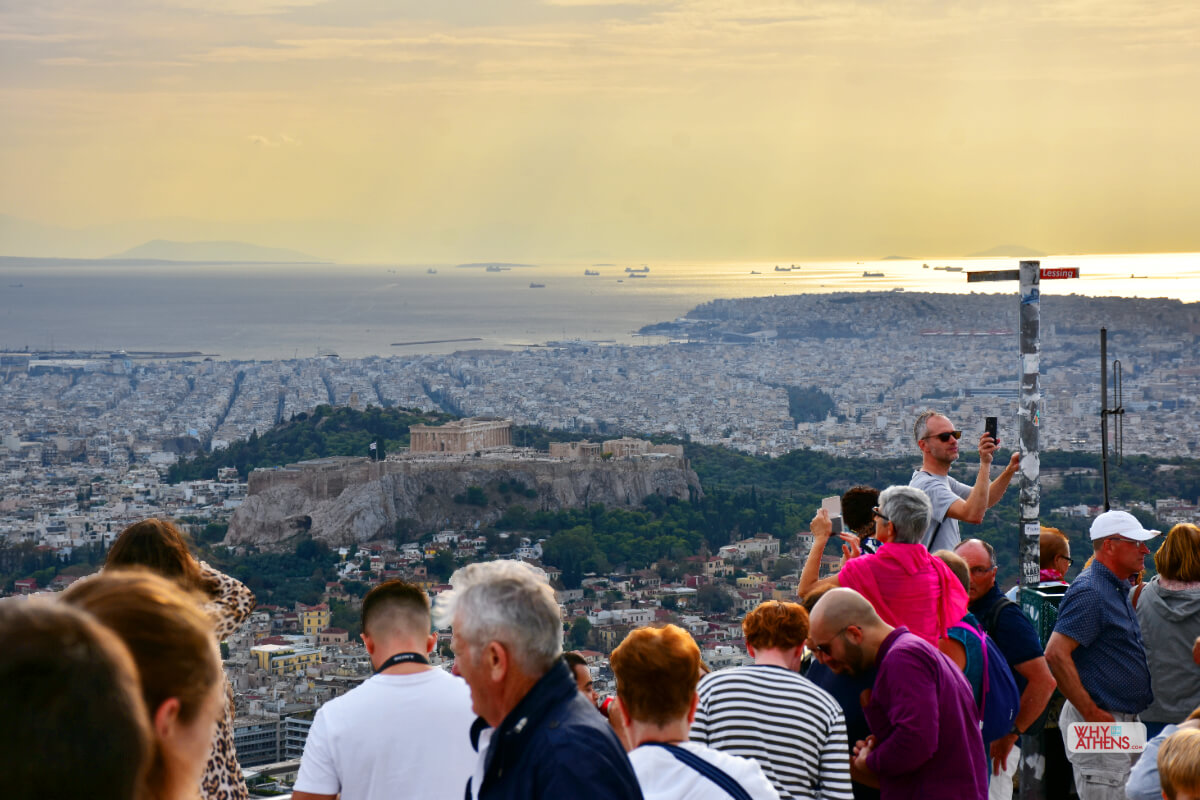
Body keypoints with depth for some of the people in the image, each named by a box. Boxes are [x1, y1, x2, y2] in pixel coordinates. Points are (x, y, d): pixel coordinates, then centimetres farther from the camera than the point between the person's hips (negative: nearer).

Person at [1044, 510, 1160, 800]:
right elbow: (1055, 654, -24)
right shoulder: (1089, 591, -15)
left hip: (1124, 719, 10)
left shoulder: (1118, 589, 16)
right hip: (1100, 721, -10)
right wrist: (1092, 713, -21)